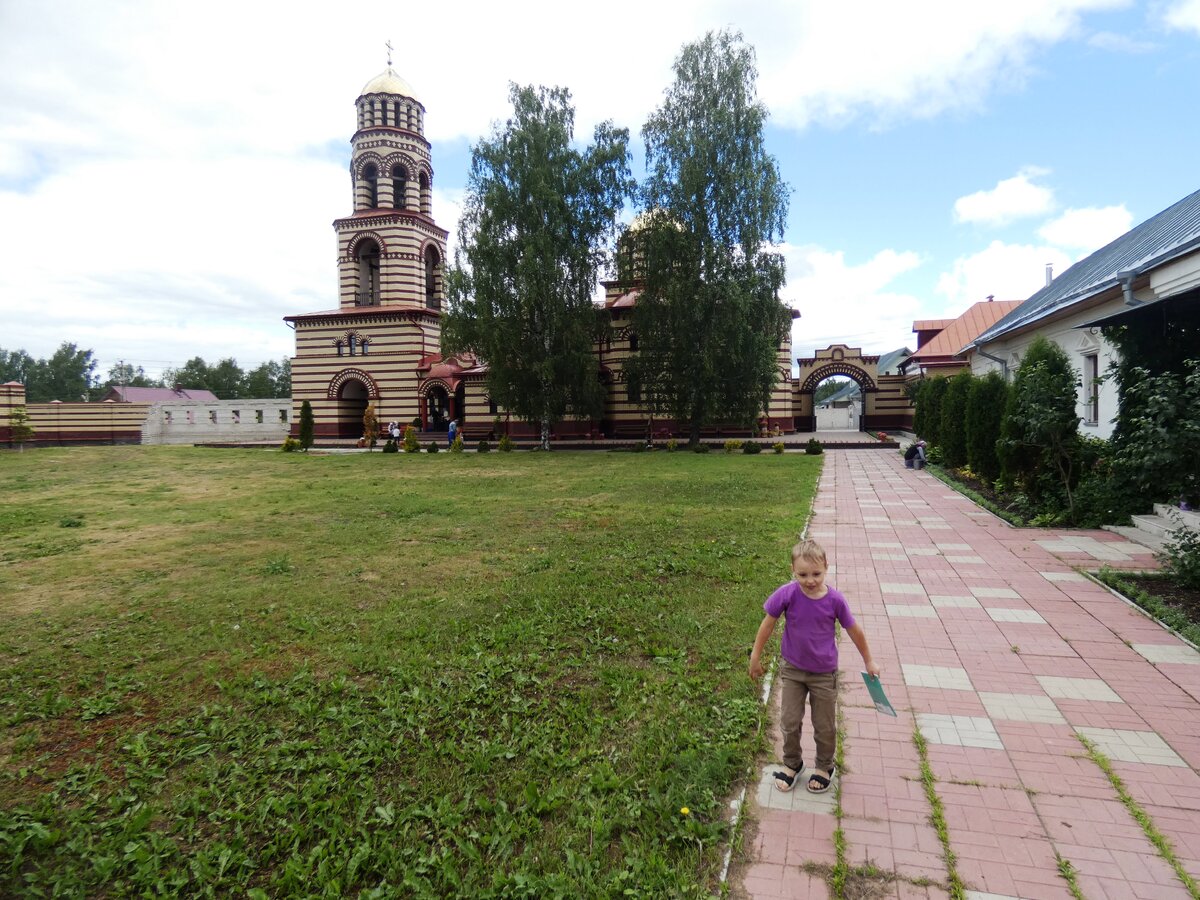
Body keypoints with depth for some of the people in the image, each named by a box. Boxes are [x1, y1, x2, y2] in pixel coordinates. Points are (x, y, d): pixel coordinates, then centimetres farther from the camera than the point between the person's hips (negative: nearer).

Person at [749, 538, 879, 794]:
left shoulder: (835, 599, -20)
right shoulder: (787, 594, -22)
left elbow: (854, 630, -4)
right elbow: (768, 623, -9)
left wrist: (869, 661, 8)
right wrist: (755, 657, -3)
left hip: (824, 673, 0)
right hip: (793, 669, 0)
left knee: (825, 726, 14)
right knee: (790, 721, 10)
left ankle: (824, 767, 40)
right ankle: (792, 763, 36)